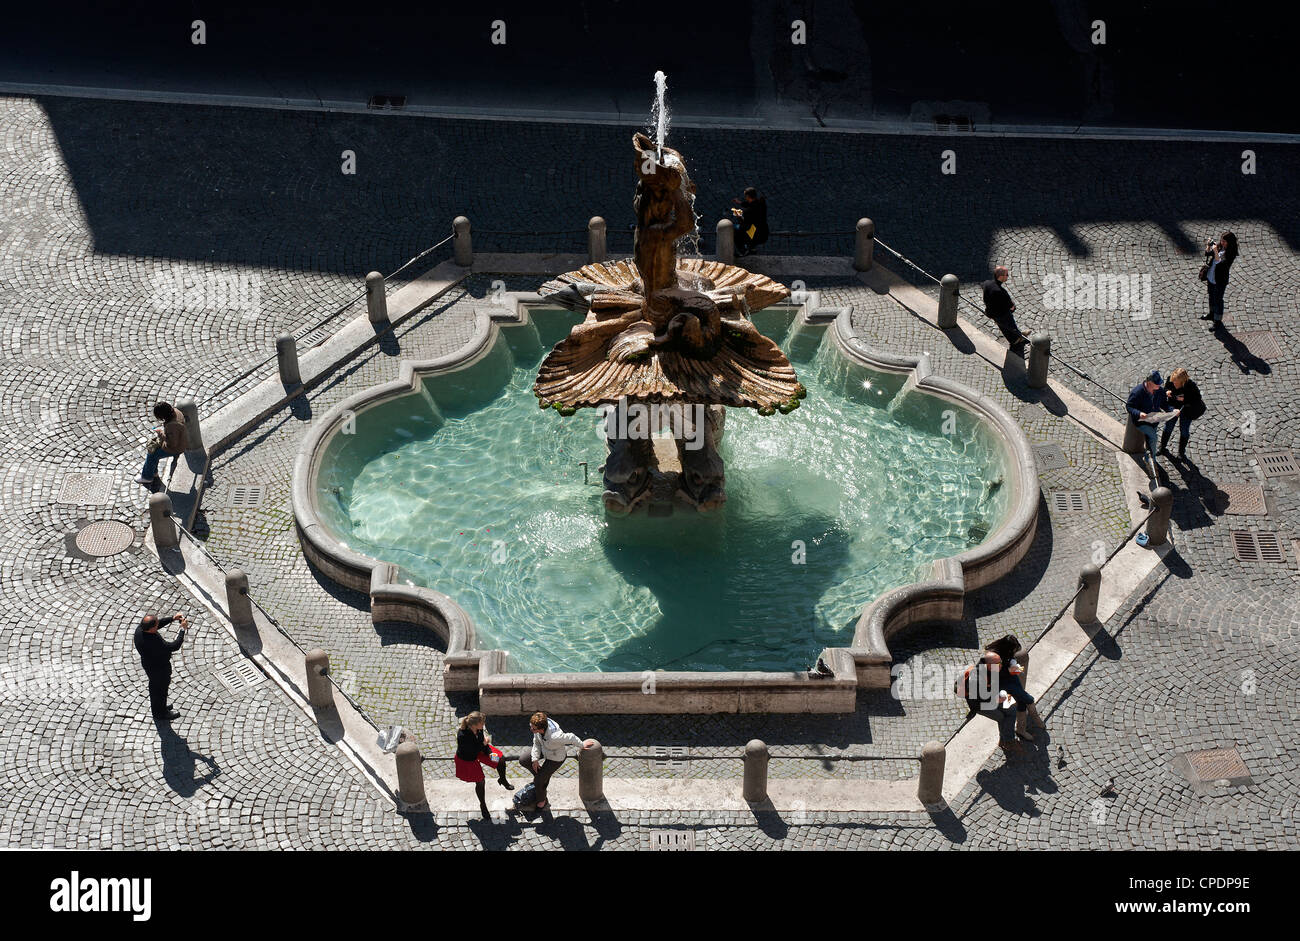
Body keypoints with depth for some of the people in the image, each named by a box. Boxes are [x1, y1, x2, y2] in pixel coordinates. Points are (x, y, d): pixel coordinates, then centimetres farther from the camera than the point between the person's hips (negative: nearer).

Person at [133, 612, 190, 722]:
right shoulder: (154, 643, -45)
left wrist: (172, 618, -8)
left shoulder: (140, 628, -22)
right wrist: (183, 629, -26)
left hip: (148, 663, 7)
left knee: (155, 686, 31)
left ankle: (156, 707, 56)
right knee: (160, 689, 20)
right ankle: (161, 714, 45)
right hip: (159, 669, -7)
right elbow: (175, 646, -34)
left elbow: (159, 623, -1)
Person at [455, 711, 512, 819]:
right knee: (480, 782, 6)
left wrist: (490, 753, -16)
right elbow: (471, 752, -30)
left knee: (501, 759, 6)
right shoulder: (463, 736, -43)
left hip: (478, 750, 6)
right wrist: (484, 743, -26)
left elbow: (483, 741, -5)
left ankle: (502, 780, 39)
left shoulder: (479, 729, -24)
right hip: (467, 759, -6)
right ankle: (483, 806, 34)